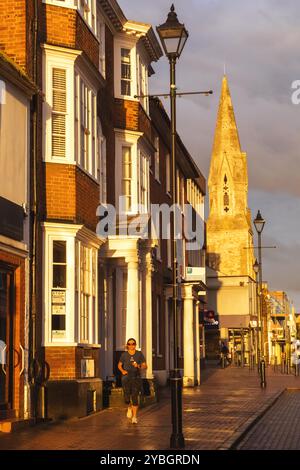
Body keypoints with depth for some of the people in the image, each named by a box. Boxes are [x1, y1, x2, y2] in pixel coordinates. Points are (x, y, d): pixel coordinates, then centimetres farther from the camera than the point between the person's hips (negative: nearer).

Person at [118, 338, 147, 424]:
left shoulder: (139, 354, 1)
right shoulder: (124, 354, 2)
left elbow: (145, 366, 3)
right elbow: (119, 365, 14)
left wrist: (138, 366, -17)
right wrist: (122, 371, -6)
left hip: (136, 377, -1)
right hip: (126, 377, 1)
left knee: (135, 397, -10)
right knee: (127, 398, -5)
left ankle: (134, 417, -3)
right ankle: (129, 407, 30)